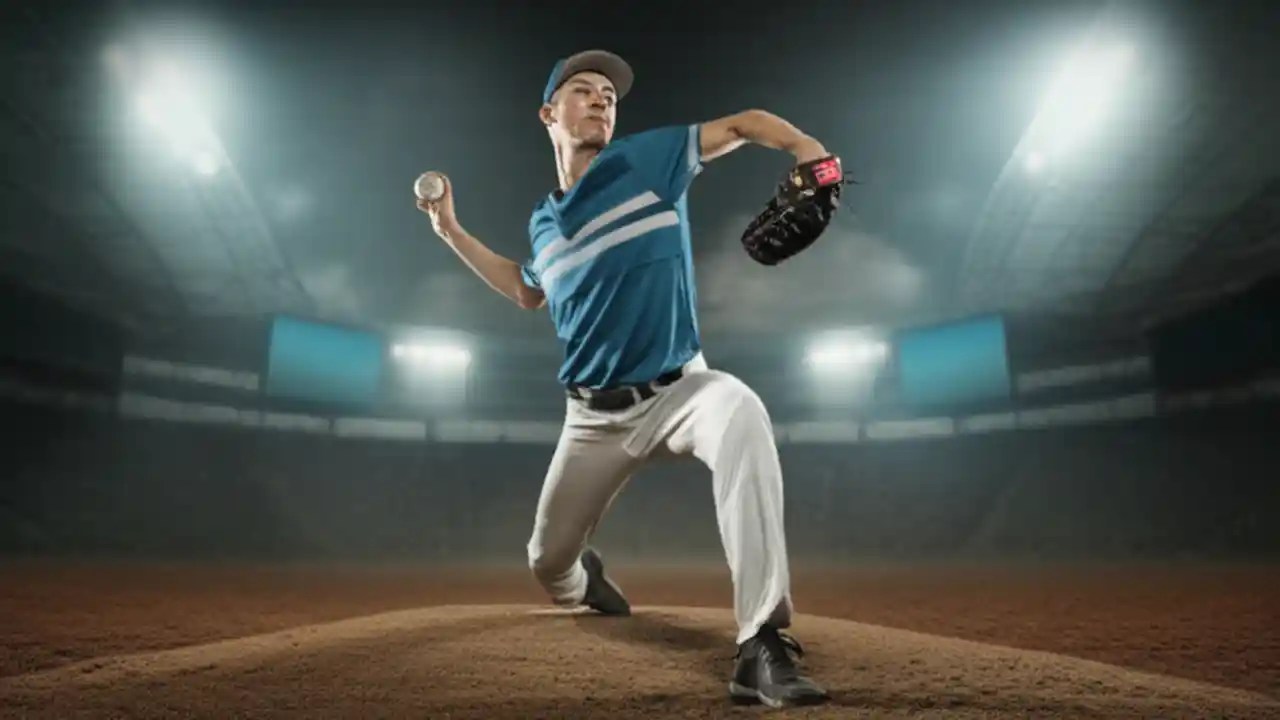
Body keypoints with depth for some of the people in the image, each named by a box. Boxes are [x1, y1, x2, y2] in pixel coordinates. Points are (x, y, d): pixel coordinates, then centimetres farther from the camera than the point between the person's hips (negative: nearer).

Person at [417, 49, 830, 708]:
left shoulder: (650, 158, -4)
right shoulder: (543, 223, 9)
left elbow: (744, 123, -5)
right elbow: (527, 292, 27)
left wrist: (813, 155, -25)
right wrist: (451, 232, 20)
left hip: (678, 389, -4)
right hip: (594, 417, 4)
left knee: (741, 414, -40)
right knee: (548, 563, 10)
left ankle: (762, 648, -41)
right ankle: (585, 580, 53)